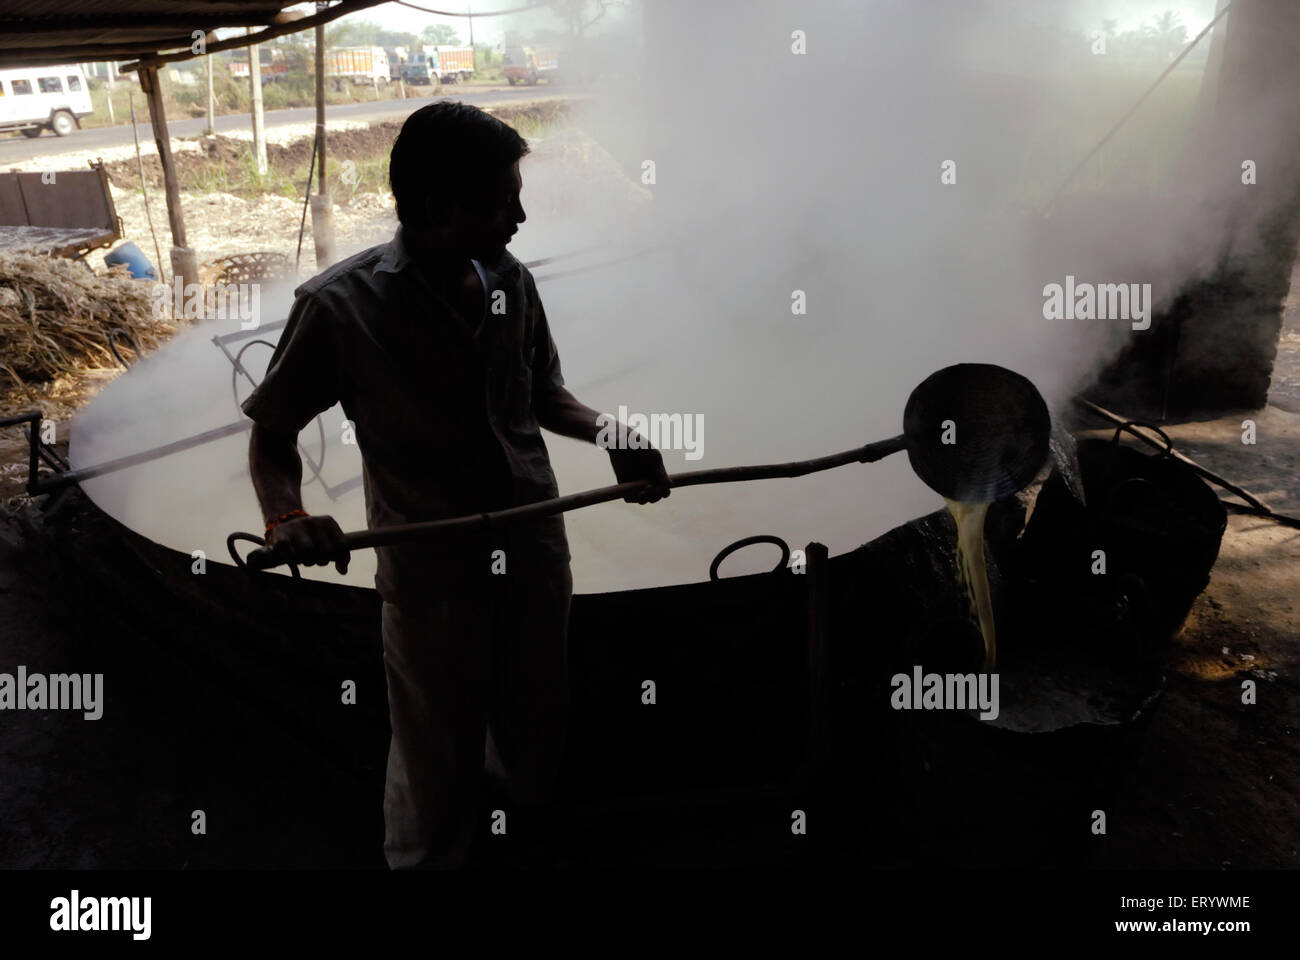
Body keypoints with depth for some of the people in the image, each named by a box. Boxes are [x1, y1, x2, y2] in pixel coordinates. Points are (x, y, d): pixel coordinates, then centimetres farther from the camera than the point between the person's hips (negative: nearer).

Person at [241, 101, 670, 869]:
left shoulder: (513, 282, -3)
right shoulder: (340, 306, -16)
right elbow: (274, 431, -4)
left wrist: (611, 435, -6)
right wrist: (285, 514, -24)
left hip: (537, 549, 5)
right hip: (432, 573, -4)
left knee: (539, 727, 24)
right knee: (438, 764, 11)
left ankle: (534, 812, 56)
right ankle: (432, 855, 41)